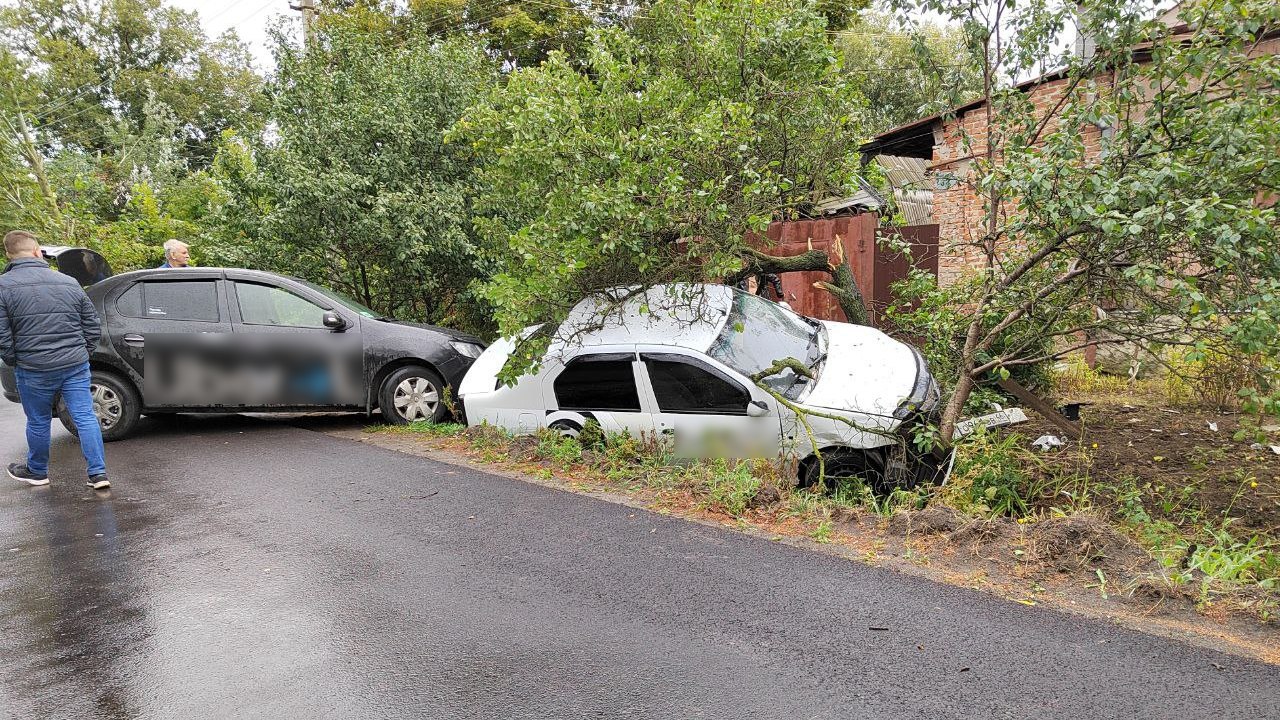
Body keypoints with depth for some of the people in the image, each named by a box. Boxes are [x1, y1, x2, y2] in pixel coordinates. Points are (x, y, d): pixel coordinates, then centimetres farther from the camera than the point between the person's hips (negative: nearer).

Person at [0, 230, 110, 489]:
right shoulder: (69, 282, 5)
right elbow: (92, 328, 9)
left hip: (33, 370, -2)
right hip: (76, 365, 2)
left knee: (38, 422, 14)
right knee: (85, 417, 4)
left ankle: (37, 472, 32)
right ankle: (98, 474, 3)